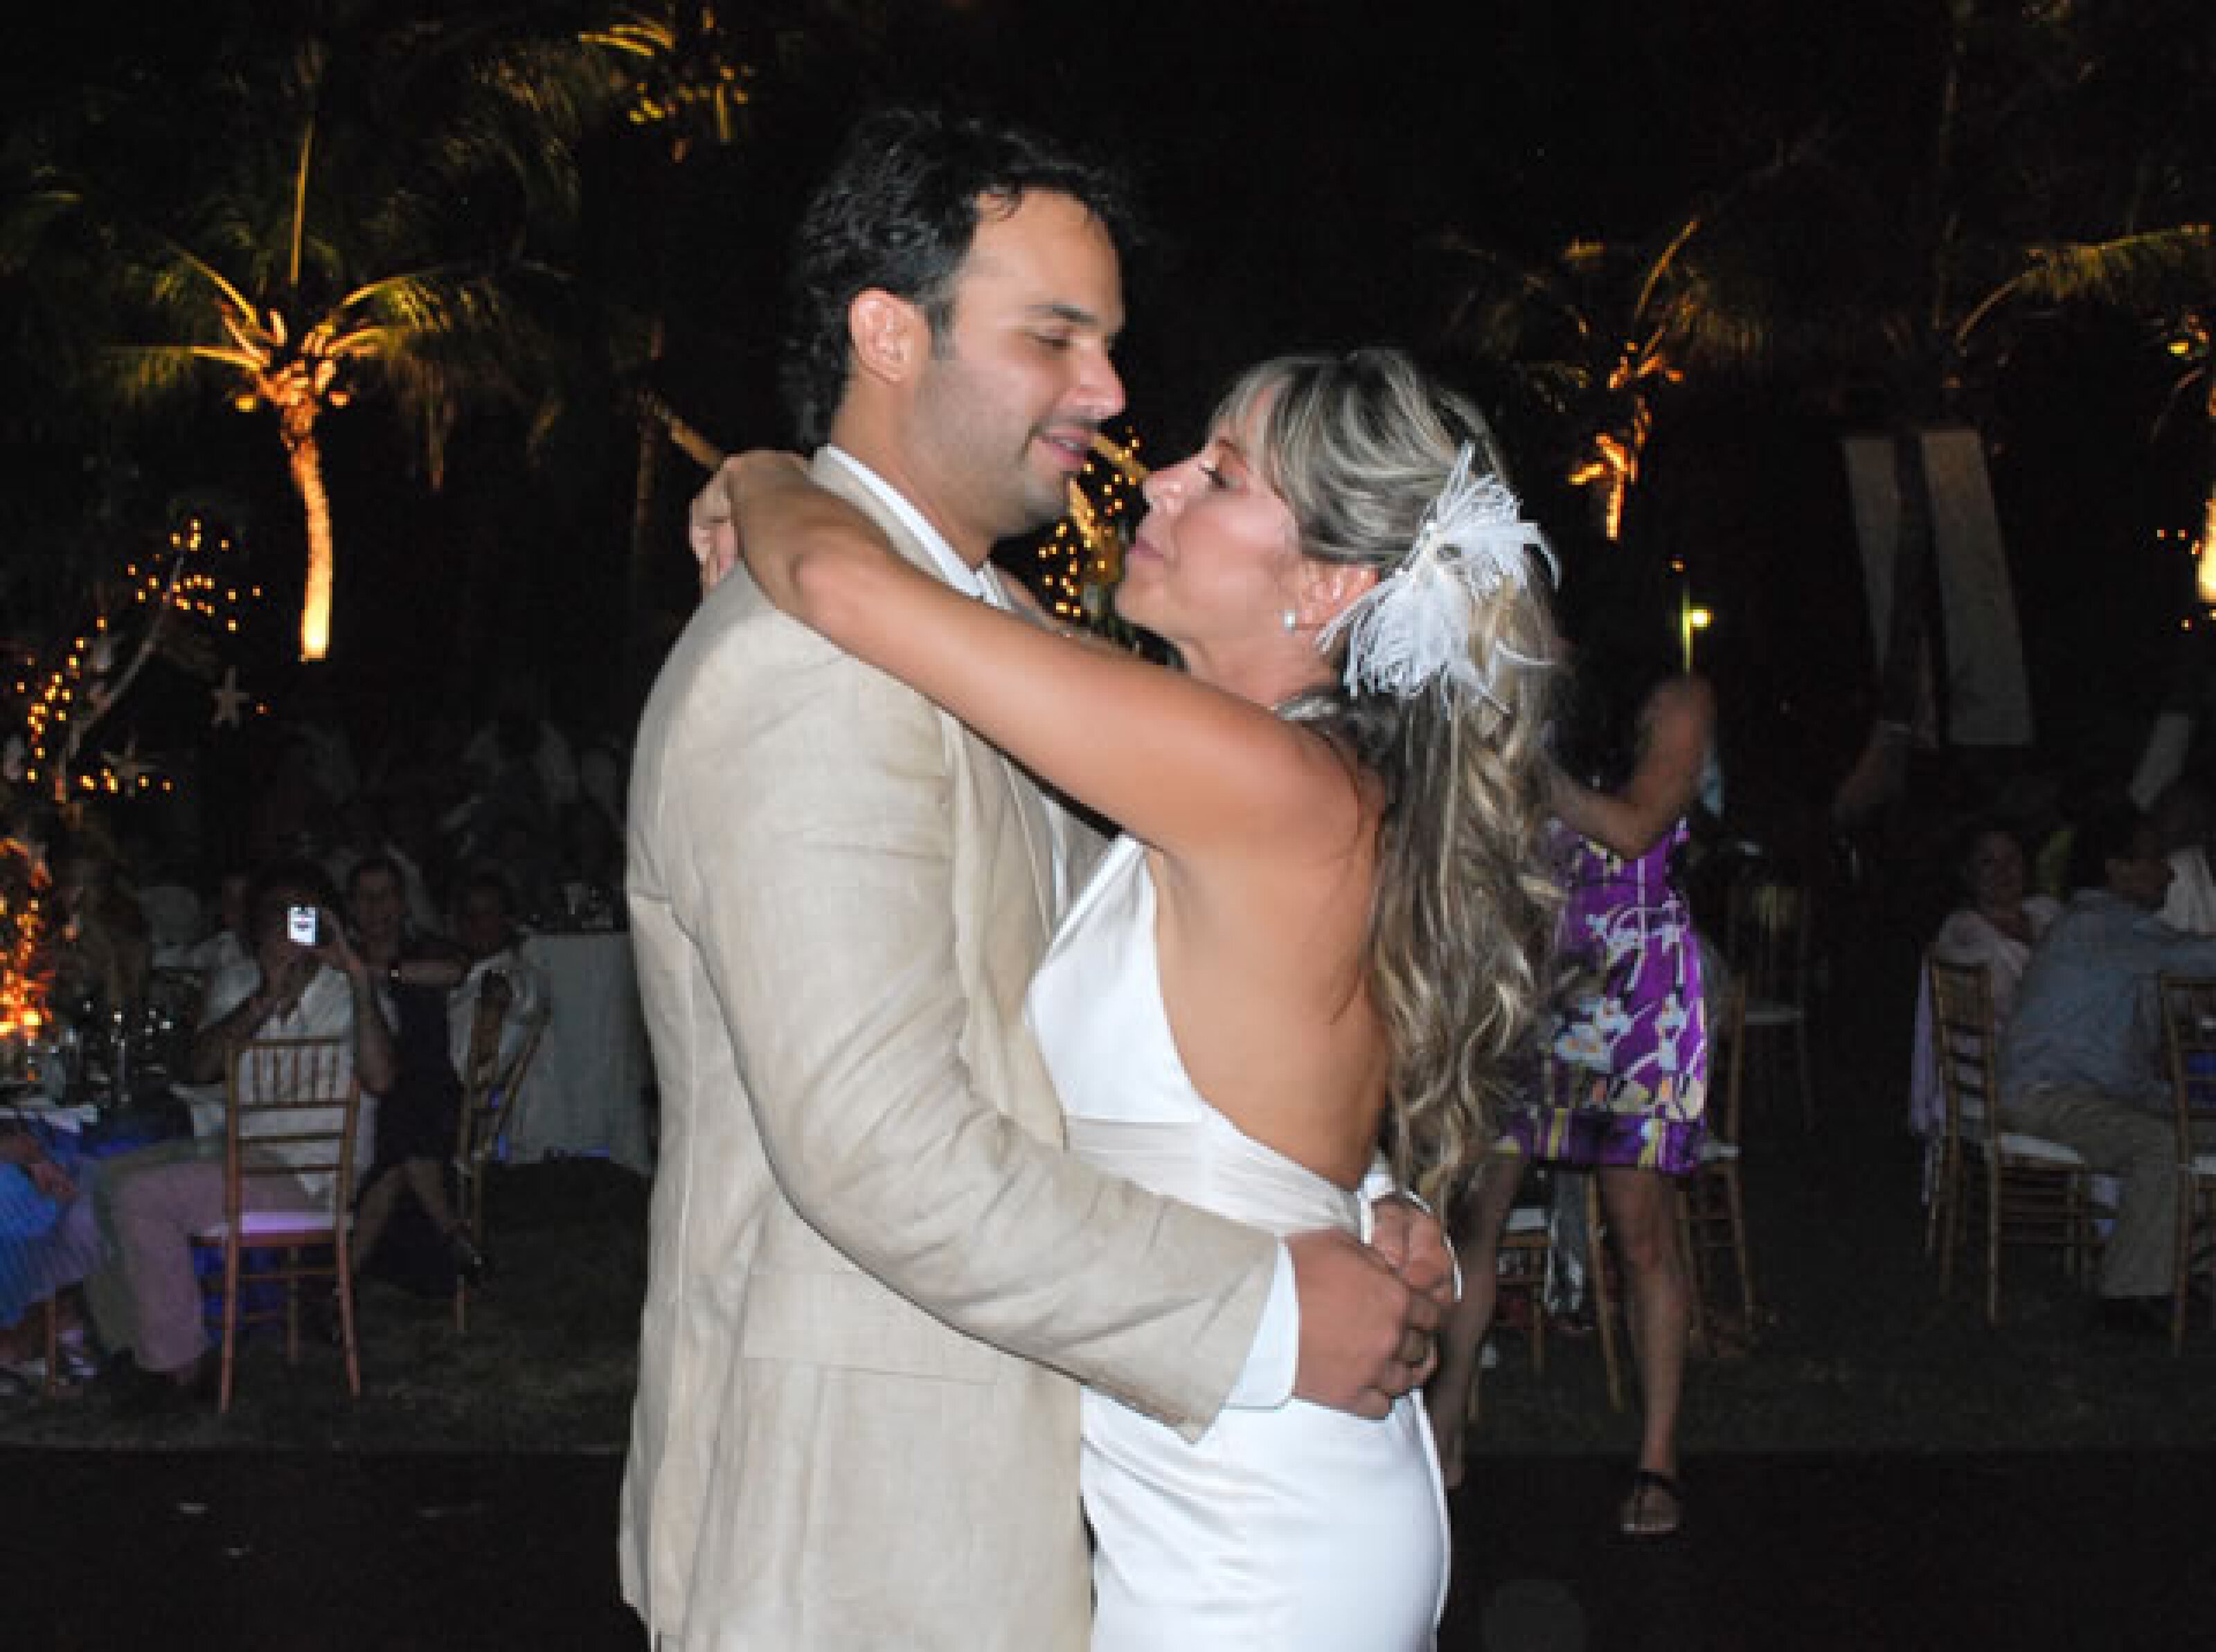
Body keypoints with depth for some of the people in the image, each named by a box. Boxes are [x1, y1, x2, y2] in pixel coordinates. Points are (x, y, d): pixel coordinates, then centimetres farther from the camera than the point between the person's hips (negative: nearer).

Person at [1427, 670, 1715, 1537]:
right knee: (1470, 1210, 0)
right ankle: (1444, 1428, 12)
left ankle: (1658, 1458, 11)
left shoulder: (1673, 702, 0)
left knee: (1641, 1230, 1)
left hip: (1632, 989, -3)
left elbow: (1633, 828, -14)